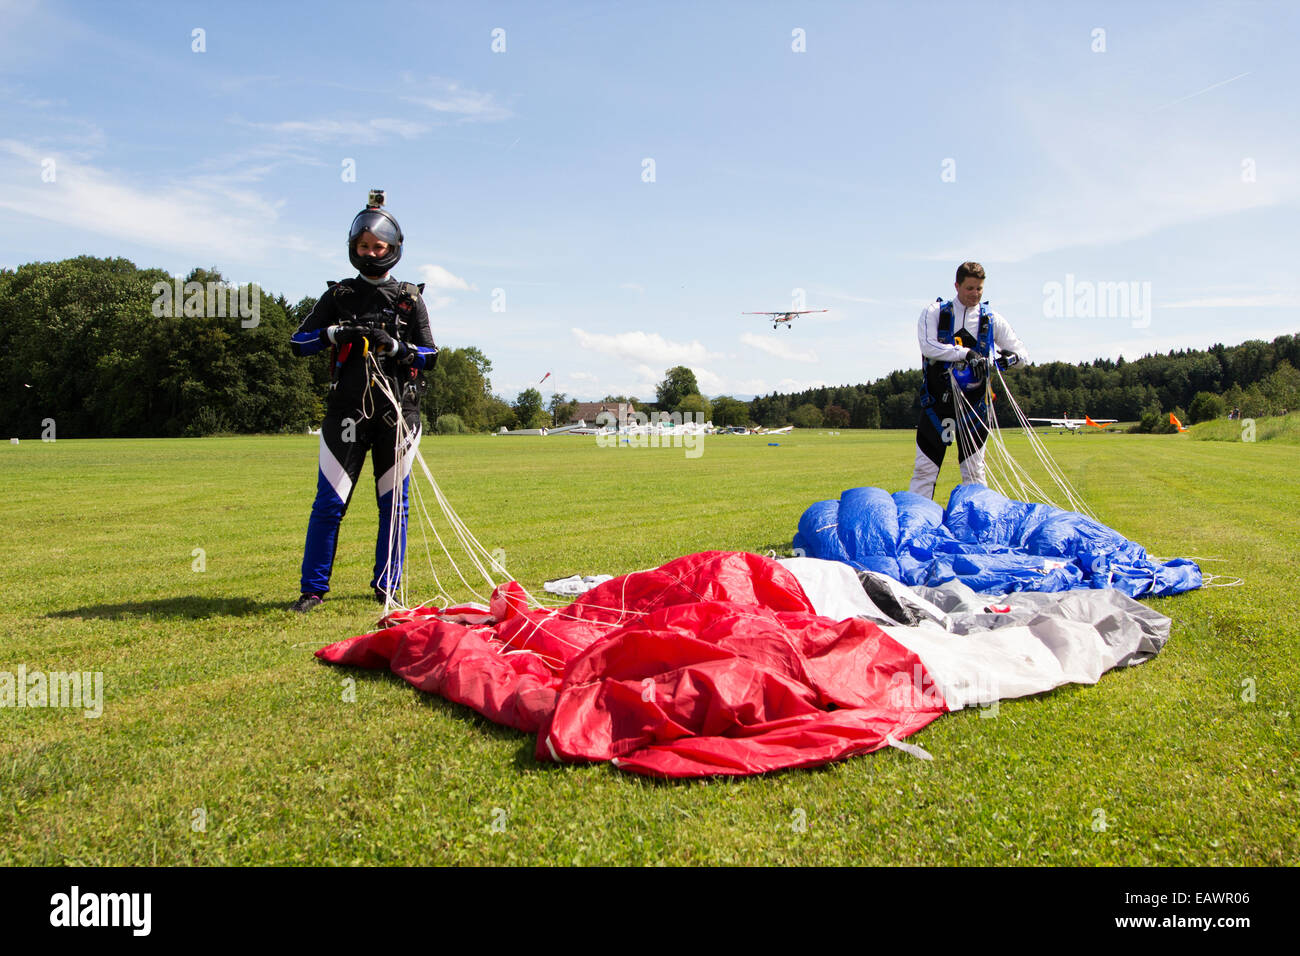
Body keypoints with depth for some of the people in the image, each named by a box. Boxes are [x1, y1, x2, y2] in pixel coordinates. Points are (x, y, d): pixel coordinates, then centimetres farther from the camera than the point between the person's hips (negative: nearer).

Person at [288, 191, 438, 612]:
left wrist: (394, 345, -12)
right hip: (347, 410, 0)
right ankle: (313, 588, 6)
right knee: (329, 502, -3)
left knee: (393, 503, 4)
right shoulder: (338, 296, 12)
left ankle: (387, 586, 15)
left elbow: (430, 355, 6)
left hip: (398, 411, 0)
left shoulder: (410, 299, 11)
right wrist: (336, 333, -9)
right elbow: (298, 341, 8)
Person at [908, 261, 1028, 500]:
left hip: (974, 403, 2)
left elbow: (1023, 354, 11)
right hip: (938, 400, -1)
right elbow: (928, 346, -13)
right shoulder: (934, 312, 3)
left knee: (974, 471, 5)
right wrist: (965, 353, -23)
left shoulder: (992, 319, 8)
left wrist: (1011, 356, -13)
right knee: (924, 467, 0)